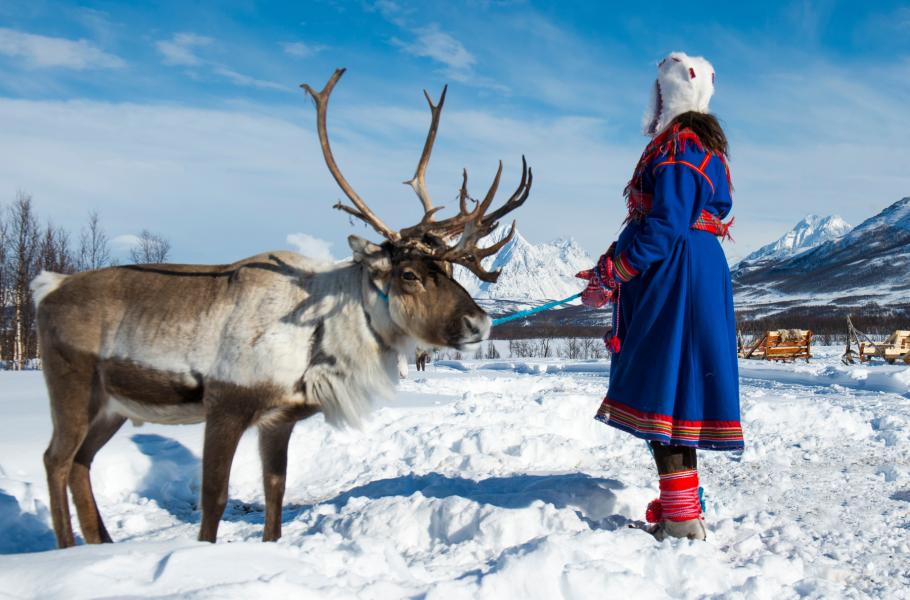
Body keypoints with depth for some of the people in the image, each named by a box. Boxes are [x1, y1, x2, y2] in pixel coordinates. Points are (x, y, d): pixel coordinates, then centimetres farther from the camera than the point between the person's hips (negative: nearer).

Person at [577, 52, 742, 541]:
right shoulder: (695, 146, 20)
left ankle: (682, 521, -10)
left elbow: (665, 227, -21)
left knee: (663, 391, -10)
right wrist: (613, 271, 17)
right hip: (691, 277, 11)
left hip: (673, 281, -11)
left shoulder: (679, 148, -13)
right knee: (674, 389, 14)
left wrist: (610, 278, -15)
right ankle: (679, 505, 23)